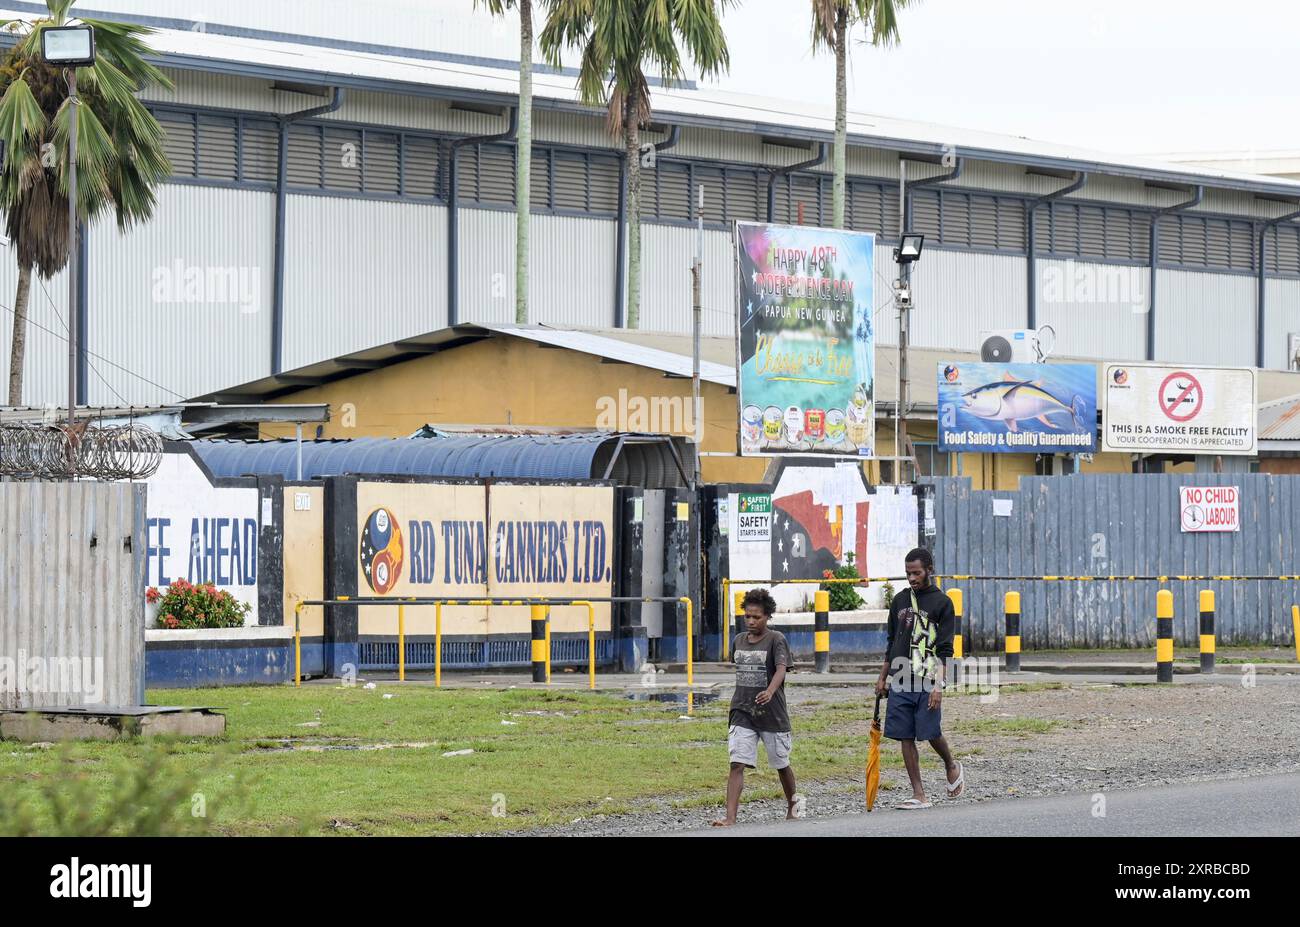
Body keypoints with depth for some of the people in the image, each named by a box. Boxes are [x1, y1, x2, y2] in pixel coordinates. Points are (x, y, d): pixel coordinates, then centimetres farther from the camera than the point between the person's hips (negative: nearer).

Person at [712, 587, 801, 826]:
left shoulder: (776, 640, -9)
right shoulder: (739, 641, 8)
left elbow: (781, 669, -24)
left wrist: (769, 692, -43)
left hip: (772, 713, -3)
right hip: (742, 712, 3)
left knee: (781, 764, 14)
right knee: (737, 764, -12)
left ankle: (792, 803, 40)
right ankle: (730, 817, -19)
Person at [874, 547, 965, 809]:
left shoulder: (942, 603, -2)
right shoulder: (900, 601, 14)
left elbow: (944, 649, -7)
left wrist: (938, 686, -15)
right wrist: (882, 677, 17)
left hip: (926, 681, -5)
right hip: (900, 681, 5)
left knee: (931, 733, -5)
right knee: (905, 737, 1)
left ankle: (951, 767, 26)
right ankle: (919, 794, 4)